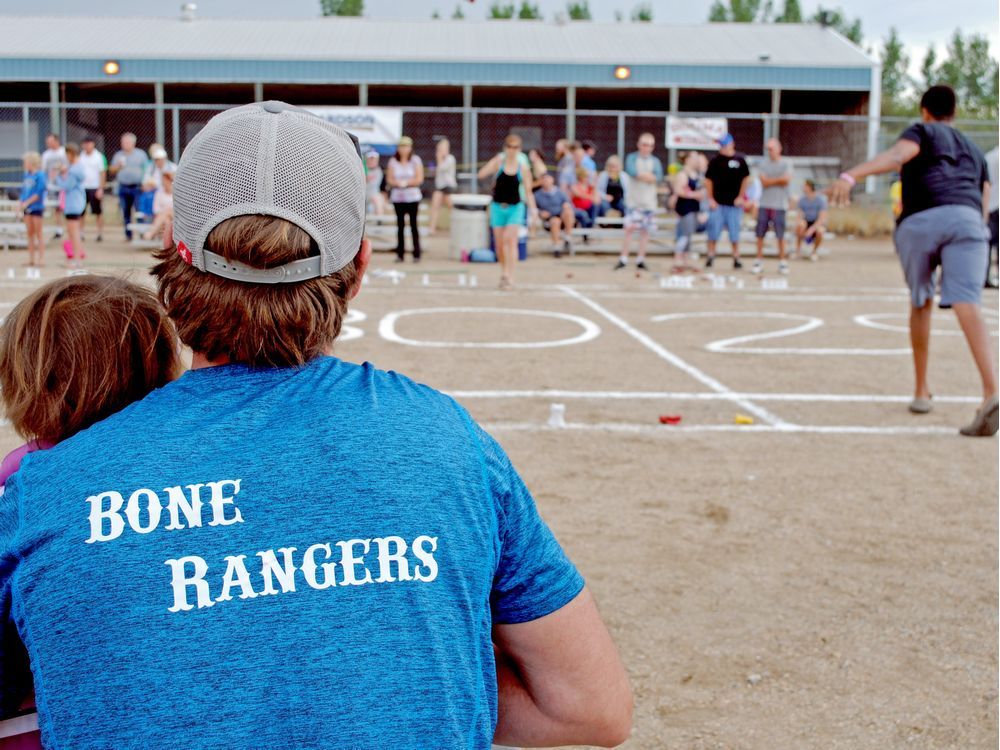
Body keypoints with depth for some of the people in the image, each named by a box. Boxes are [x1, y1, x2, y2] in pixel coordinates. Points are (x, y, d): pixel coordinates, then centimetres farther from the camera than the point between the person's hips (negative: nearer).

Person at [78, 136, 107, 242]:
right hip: (82, 187, 4)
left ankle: (100, 233, 8)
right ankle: (80, 232, 11)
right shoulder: (80, 156, 8)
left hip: (95, 188, -4)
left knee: (98, 212, 2)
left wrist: (100, 189, -11)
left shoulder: (99, 157, -4)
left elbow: (103, 174, -5)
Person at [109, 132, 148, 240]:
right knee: (126, 213, 4)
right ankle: (128, 234, 10)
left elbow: (147, 169, 4)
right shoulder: (118, 155, 14)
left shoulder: (141, 154, 6)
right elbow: (111, 171, 14)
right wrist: (118, 166, -6)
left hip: (137, 187, -3)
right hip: (123, 188, 3)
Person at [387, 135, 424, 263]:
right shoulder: (393, 161, 7)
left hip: (413, 197, -2)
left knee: (413, 224, -3)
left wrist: (406, 182, -11)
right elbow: (389, 179, 3)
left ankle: (416, 254, 0)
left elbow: (419, 179, -3)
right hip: (397, 197, 2)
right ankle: (400, 254, 6)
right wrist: (398, 183, -15)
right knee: (400, 225, 3)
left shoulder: (415, 160, 2)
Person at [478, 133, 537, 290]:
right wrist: (494, 160, -21)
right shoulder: (499, 162, -3)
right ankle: (504, 272, 28)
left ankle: (509, 276, -17)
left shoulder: (523, 167, -1)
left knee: (510, 239, -17)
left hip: (515, 207, -1)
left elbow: (528, 190, 2)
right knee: (499, 243, 6)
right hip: (498, 206, 1)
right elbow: (482, 174, -16)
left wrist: (532, 208, -10)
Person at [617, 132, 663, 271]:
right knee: (630, 228, -10)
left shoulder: (655, 161, 9)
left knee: (645, 230, 4)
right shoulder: (632, 158, 3)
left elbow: (658, 178, -8)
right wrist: (648, 176, -13)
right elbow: (631, 171, -17)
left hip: (649, 201, 3)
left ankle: (641, 260, 11)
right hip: (633, 200, -3)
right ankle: (623, 259, -6)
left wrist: (640, 175, -17)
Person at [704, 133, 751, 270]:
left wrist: (741, 197, 0)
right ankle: (710, 257, 12)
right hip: (717, 203, 0)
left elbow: (746, 179, 6)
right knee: (713, 233, 2)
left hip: (734, 203, 0)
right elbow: (708, 180, 5)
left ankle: (736, 259, 12)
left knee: (735, 234, 5)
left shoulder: (739, 159, 1)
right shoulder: (715, 160, 1)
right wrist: (710, 199, -1)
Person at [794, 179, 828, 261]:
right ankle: (798, 249, -16)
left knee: (819, 231, -38)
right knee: (800, 225, -34)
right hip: (807, 222, 2)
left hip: (818, 223, -2)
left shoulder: (820, 199, -17)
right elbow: (800, 216, -4)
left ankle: (815, 251, -8)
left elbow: (822, 218, -21)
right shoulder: (802, 200, -5)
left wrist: (812, 229, -33)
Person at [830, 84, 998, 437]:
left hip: (919, 221, -2)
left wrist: (851, 174, -20)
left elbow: (894, 156, -5)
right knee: (967, 306, -13)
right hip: (967, 219, 2)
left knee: (921, 303, 19)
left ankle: (921, 391, 27)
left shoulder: (923, 131, 19)